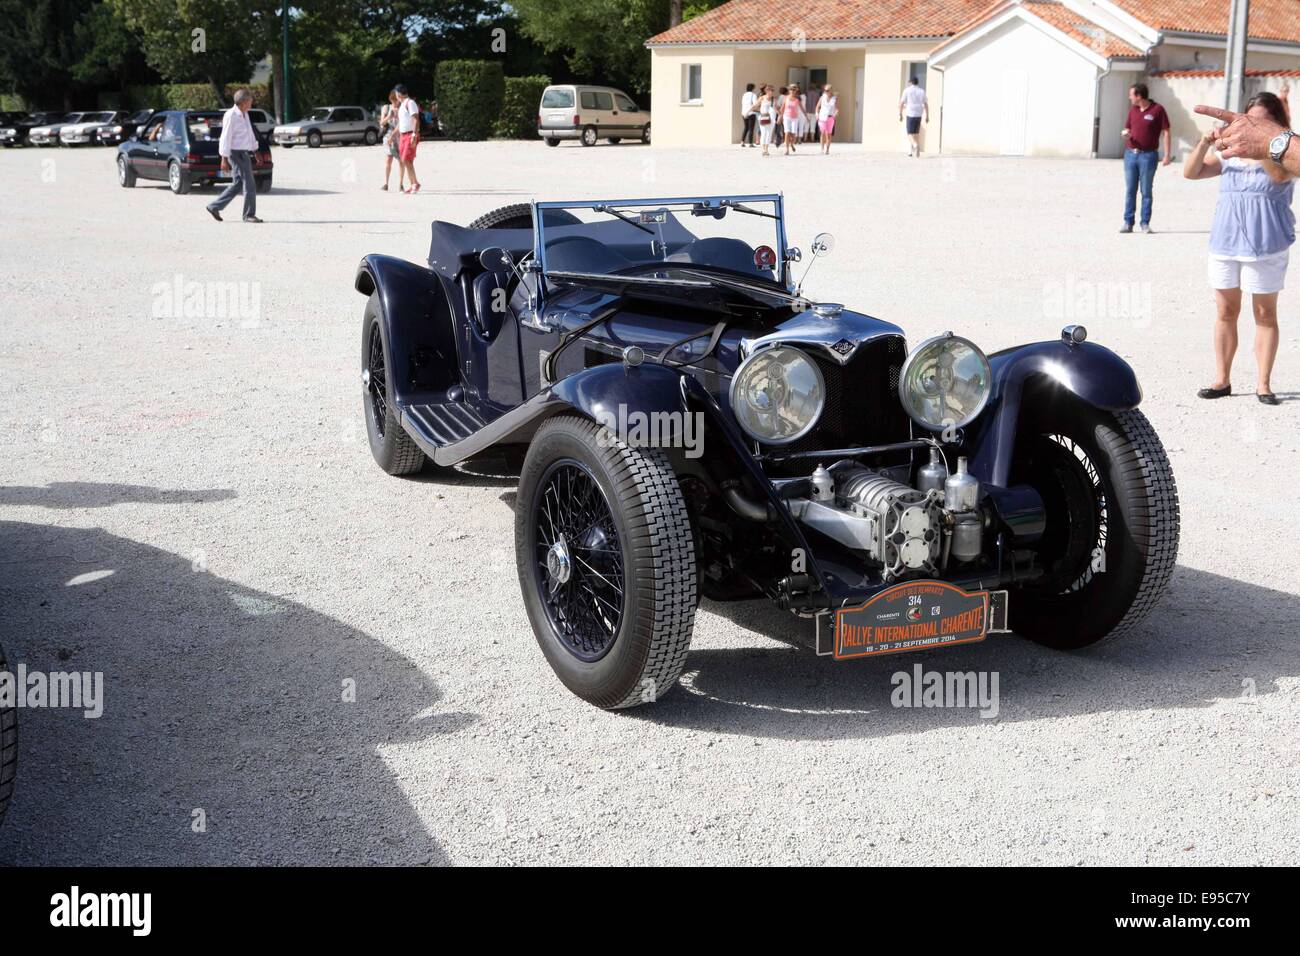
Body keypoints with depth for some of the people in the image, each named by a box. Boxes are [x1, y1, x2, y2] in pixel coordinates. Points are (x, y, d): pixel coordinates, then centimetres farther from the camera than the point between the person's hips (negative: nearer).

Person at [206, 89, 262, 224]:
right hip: (237, 153, -10)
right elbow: (226, 138, -17)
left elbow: (250, 133, 22)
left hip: (245, 153, 10)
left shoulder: (244, 115, 13)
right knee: (249, 184, -7)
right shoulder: (231, 115, -15)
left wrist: (255, 150, 22)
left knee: (237, 184, 14)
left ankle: (214, 207, 21)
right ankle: (249, 215, 1)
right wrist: (224, 159, -19)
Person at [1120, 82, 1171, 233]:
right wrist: (1125, 134, -4)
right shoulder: (1133, 110, 11)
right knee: (1130, 191, 5)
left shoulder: (1157, 109, -5)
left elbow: (1166, 132, -4)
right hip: (1130, 153, 5)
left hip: (1148, 156, -5)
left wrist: (1167, 154, -9)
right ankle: (1128, 223, 9)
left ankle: (1145, 223, 7)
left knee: (1146, 191, 1)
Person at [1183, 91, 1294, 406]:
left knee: (1265, 314, 3)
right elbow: (1190, 172, 5)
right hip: (1224, 243, 4)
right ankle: (1222, 380, 15)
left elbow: (1280, 174, -24)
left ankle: (1263, 384, 7)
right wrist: (1205, 144, -12)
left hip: (1266, 247, -4)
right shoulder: (1231, 155, 9)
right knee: (1226, 312, 8)